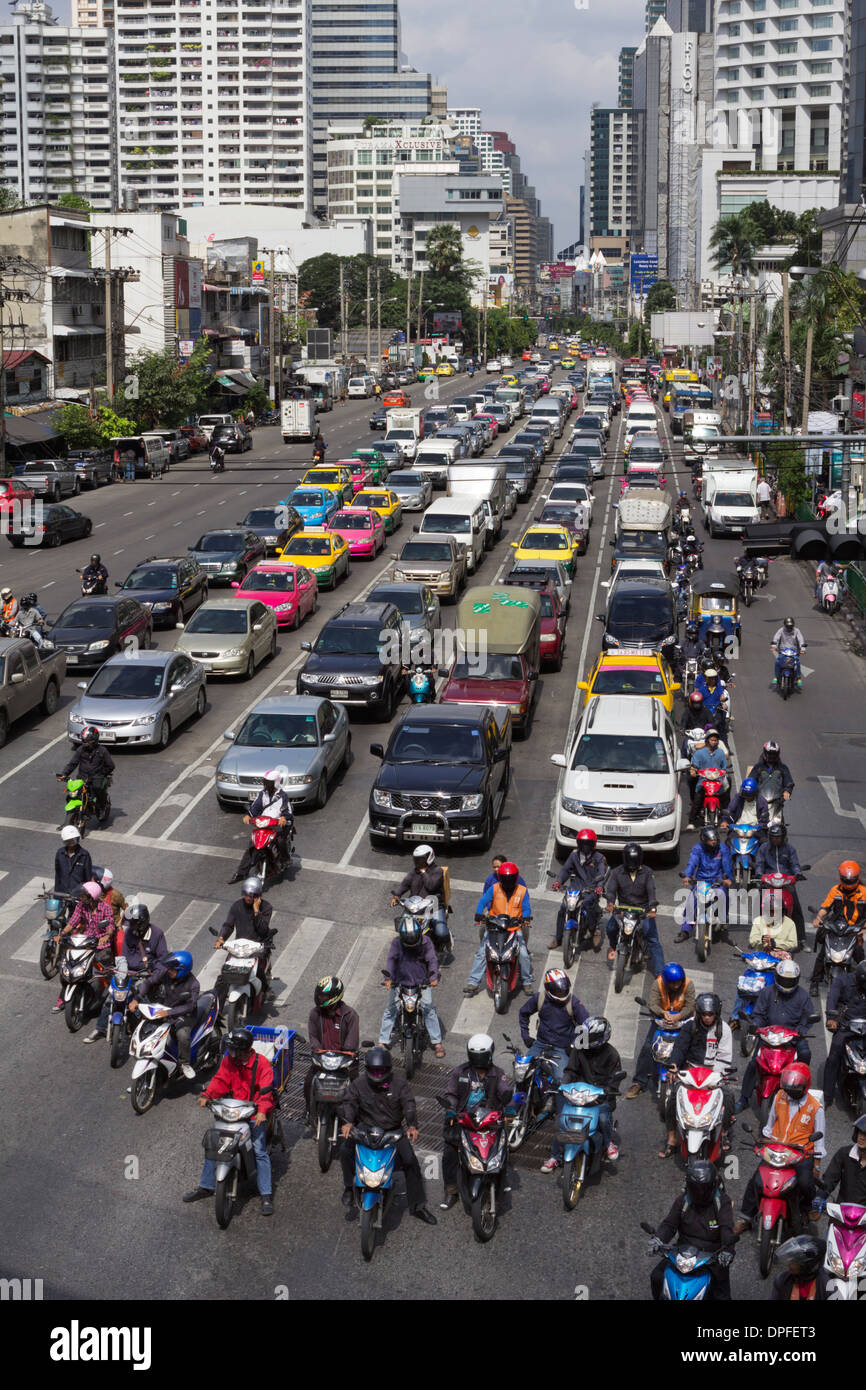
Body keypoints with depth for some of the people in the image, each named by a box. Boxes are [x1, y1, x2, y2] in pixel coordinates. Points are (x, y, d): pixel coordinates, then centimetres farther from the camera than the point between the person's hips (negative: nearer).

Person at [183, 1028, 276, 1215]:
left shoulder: (262, 1064, -11)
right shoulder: (229, 1060, 3)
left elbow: (266, 1090, -19)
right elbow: (220, 1080, -2)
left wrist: (262, 1110, -34)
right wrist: (207, 1095, -20)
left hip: (255, 1114, -5)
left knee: (260, 1151, -13)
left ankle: (266, 1196, -7)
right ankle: (206, 1186, 18)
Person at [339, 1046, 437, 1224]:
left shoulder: (399, 1084, -2)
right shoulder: (359, 1084, 0)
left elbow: (409, 1105, -14)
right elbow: (349, 1102, -12)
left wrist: (412, 1126, -33)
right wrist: (348, 1122, -34)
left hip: (394, 1132, 0)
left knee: (411, 1162, -12)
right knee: (346, 1152, -26)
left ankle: (418, 1206, 2)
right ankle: (349, 1187, -2)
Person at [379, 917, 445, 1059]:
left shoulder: (425, 941, -8)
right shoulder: (396, 943, -9)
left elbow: (432, 960, -14)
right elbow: (391, 959, -18)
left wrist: (434, 977, -30)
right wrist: (388, 977, -34)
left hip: (421, 982, 0)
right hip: (400, 982, 1)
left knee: (429, 1008, -8)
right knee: (390, 1009, -2)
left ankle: (437, 1042, 1)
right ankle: (383, 1041, 9)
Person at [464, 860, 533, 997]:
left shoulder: (522, 891, 3)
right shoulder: (494, 888, 2)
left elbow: (526, 908, 0)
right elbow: (483, 901, -6)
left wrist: (525, 918, -22)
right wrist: (479, 915, -24)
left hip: (515, 928, 0)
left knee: (524, 954, -12)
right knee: (481, 952, -10)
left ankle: (527, 982, 9)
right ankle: (473, 982, -6)